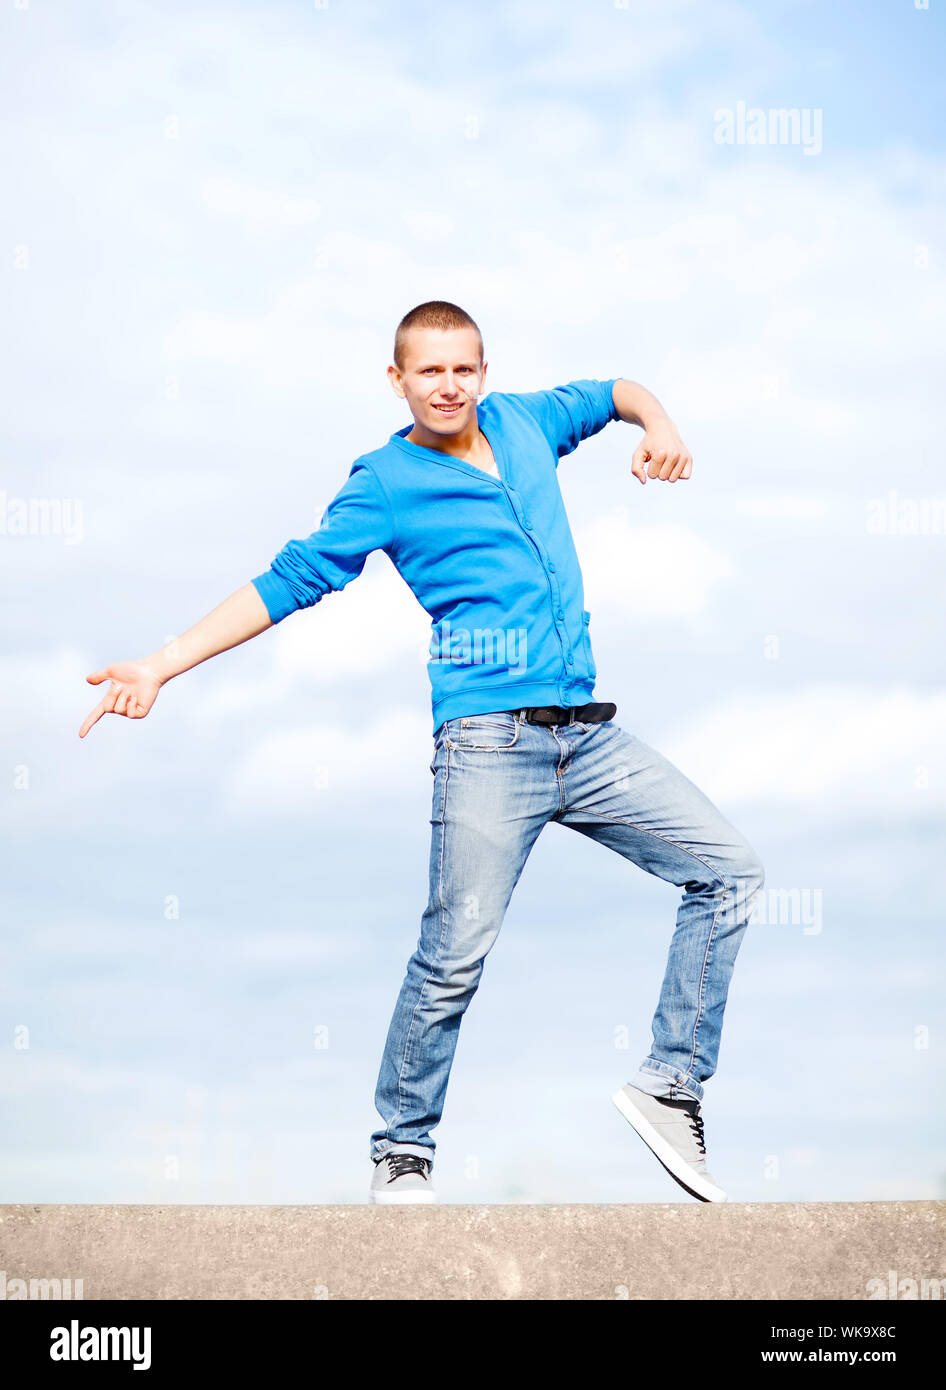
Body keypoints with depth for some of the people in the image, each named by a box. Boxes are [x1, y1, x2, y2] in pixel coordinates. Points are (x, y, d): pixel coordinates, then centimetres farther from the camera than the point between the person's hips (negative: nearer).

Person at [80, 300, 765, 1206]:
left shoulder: (522, 422, 15)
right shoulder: (385, 484, 2)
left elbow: (616, 393, 33)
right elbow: (289, 582, -1)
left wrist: (658, 427, 9)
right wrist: (160, 667, -8)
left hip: (590, 738, 6)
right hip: (489, 743, -6)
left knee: (729, 871, 2)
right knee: (454, 955, -12)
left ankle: (671, 1084, 11)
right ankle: (402, 1149, 8)